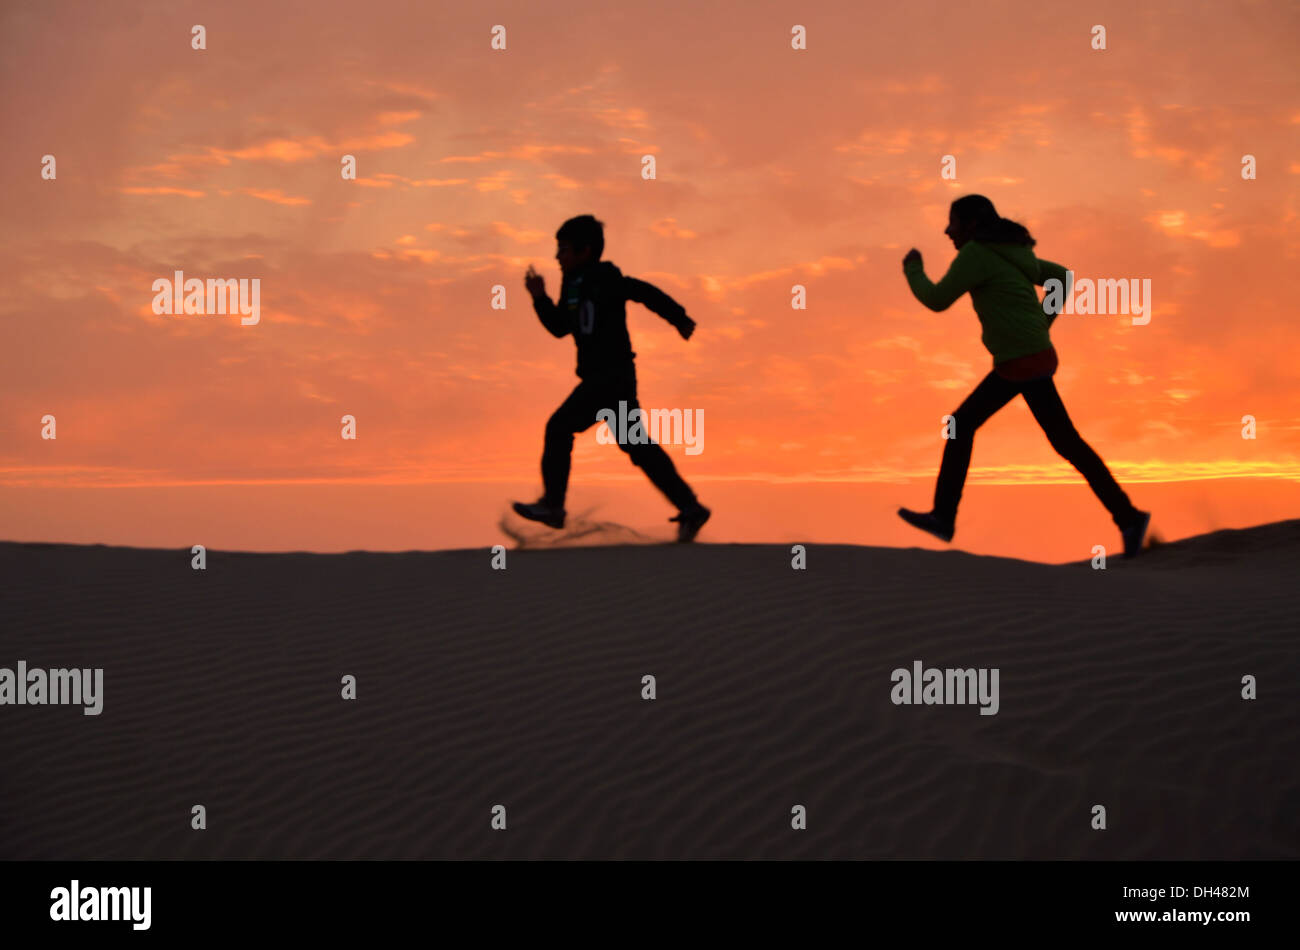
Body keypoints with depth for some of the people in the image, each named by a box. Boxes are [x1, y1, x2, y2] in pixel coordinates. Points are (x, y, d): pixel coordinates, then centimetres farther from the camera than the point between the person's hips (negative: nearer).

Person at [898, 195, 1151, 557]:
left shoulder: (974, 253, -13)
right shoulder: (1008, 254, 16)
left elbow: (937, 301, -10)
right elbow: (1061, 276, 25)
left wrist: (913, 269, 9)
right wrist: (1040, 325, 19)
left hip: (1026, 364, -10)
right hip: (1023, 361, 10)